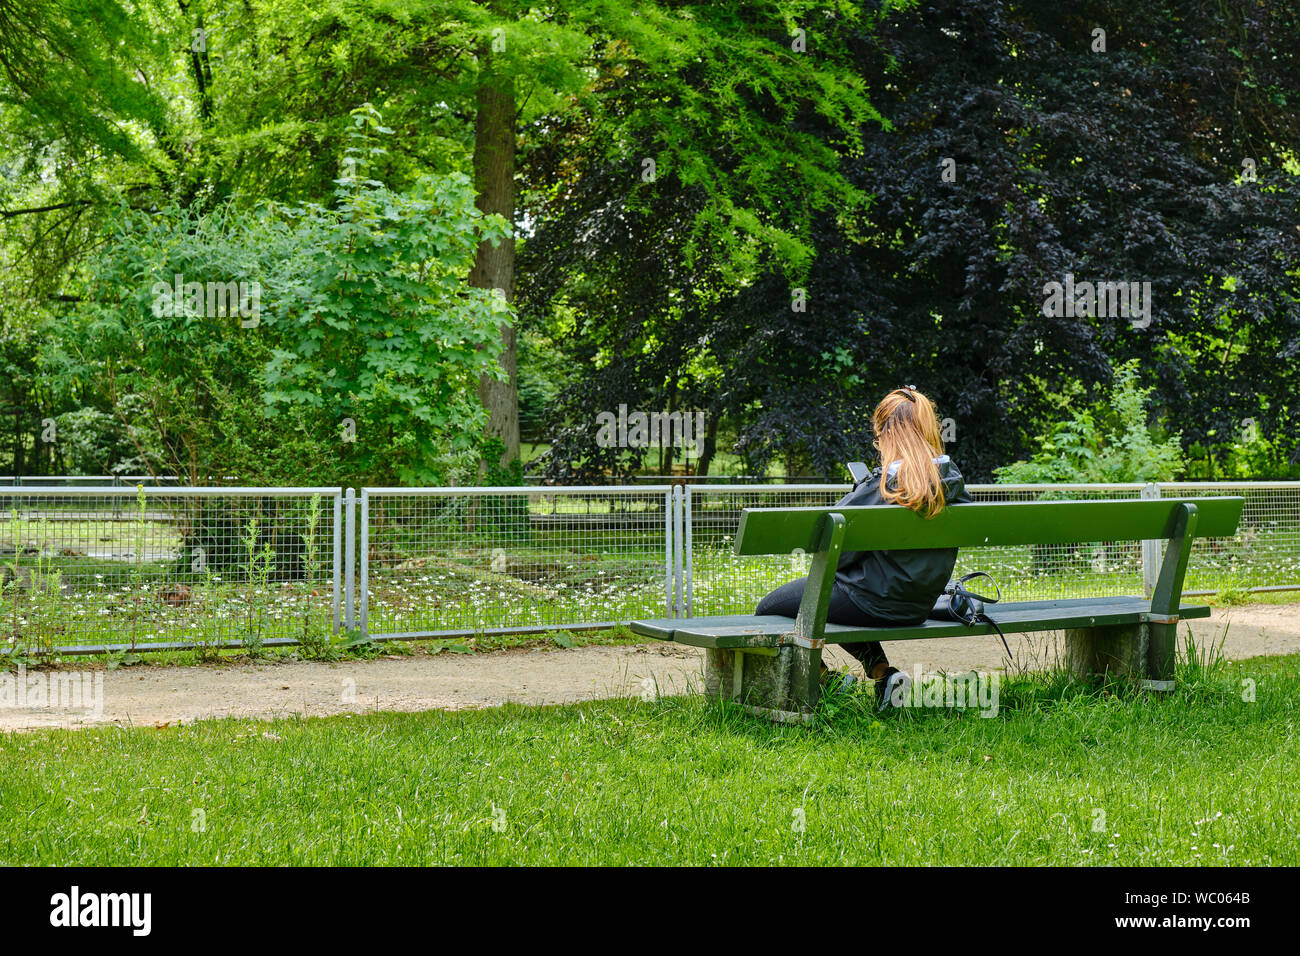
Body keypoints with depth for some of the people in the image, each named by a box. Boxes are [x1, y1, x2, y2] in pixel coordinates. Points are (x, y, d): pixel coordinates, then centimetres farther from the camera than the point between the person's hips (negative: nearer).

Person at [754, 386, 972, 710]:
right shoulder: (952, 479, -3)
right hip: (920, 607, 7)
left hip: (875, 603, -7)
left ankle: (826, 681, 11)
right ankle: (883, 673, 19)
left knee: (768, 608, 10)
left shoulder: (883, 485, -23)